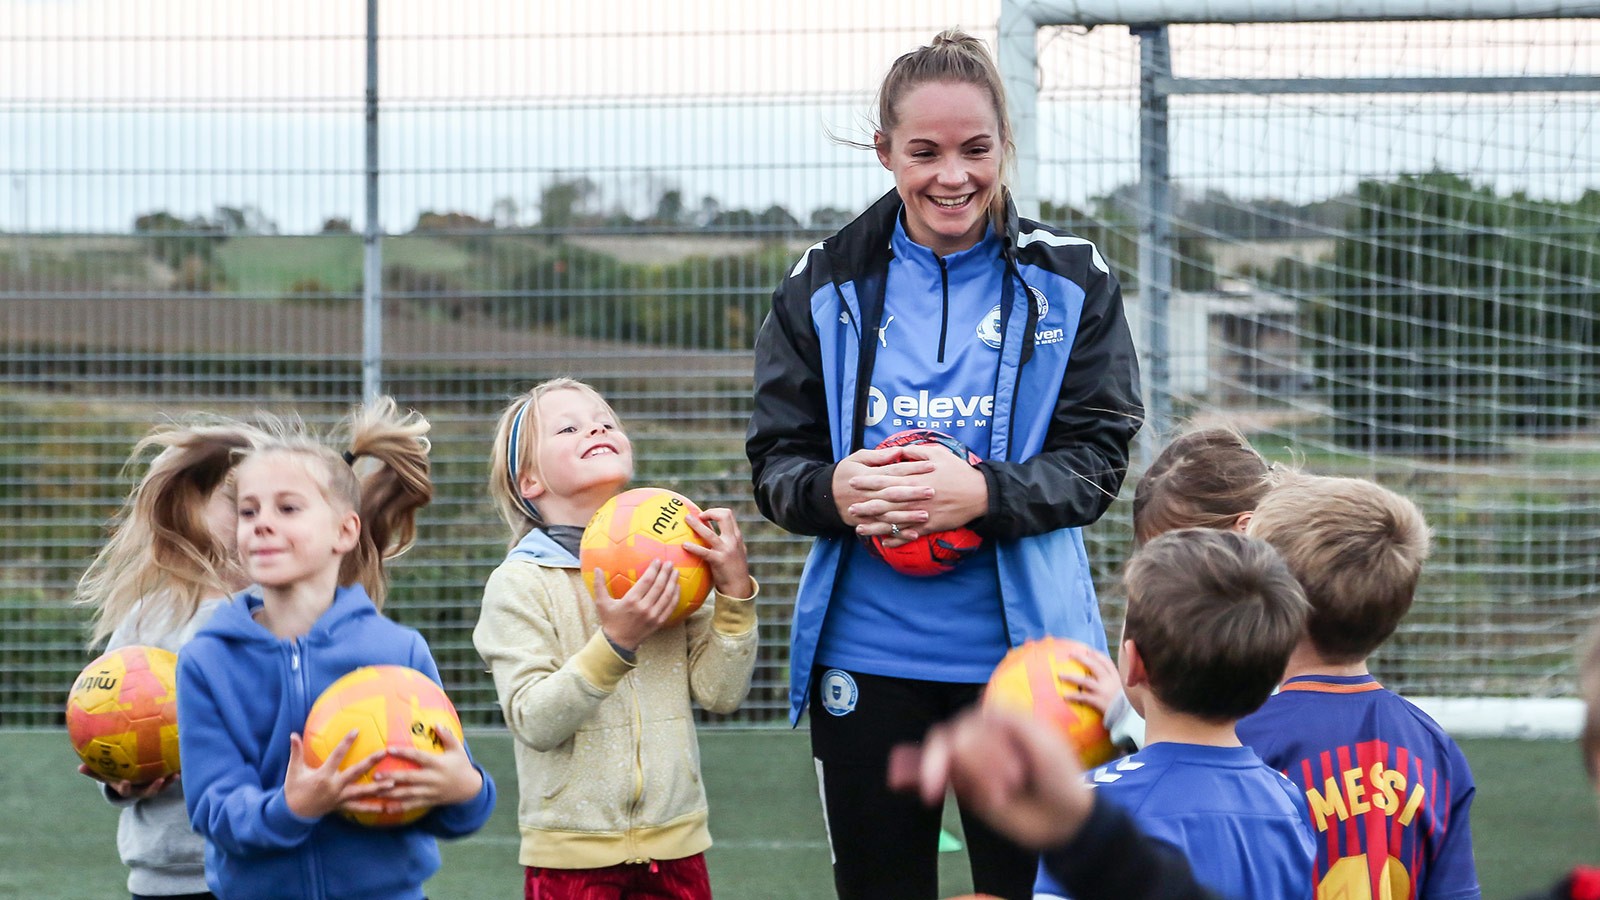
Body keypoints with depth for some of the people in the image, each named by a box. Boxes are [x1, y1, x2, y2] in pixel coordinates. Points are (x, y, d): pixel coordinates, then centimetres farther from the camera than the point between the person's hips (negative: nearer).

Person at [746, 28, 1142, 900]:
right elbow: (775, 460, 4)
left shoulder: (1069, 281, 0)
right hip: (866, 656, 2)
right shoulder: (826, 284, 4)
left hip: (1018, 654, -1)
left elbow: (1095, 460, -5)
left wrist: (983, 493, -24)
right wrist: (831, 491, -20)